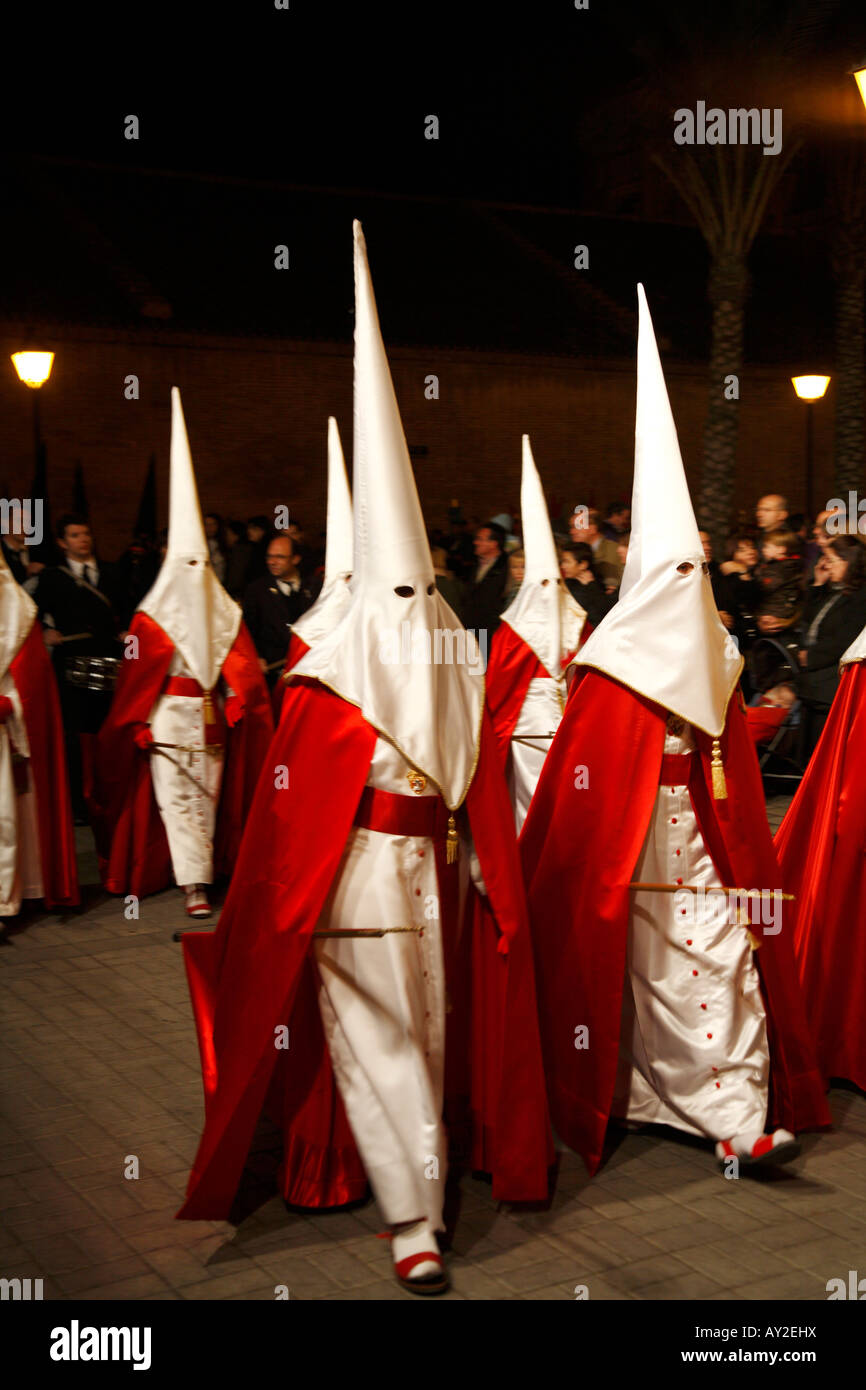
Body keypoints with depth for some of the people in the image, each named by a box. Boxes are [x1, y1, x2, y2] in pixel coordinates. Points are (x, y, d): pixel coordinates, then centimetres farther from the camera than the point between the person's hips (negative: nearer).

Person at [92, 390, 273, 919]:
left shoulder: (153, 615, -9)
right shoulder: (226, 611, -1)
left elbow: (137, 677, -7)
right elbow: (244, 669, -1)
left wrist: (130, 726, 2)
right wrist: (232, 707, 10)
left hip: (167, 714, -4)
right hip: (210, 717, 4)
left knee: (176, 797, -4)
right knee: (205, 793, 16)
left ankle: (194, 885, -14)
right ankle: (201, 873, 27)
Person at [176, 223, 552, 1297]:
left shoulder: (330, 667, -14)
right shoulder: (459, 656, -2)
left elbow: (295, 801, -11)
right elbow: (485, 787, 3)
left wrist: (261, 914, -1)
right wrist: (490, 883, 13)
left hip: (352, 878, -4)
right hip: (436, 874, 5)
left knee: (373, 1037, 5)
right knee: (428, 1027, 20)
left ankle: (412, 1223, 5)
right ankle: (420, 1176, 38)